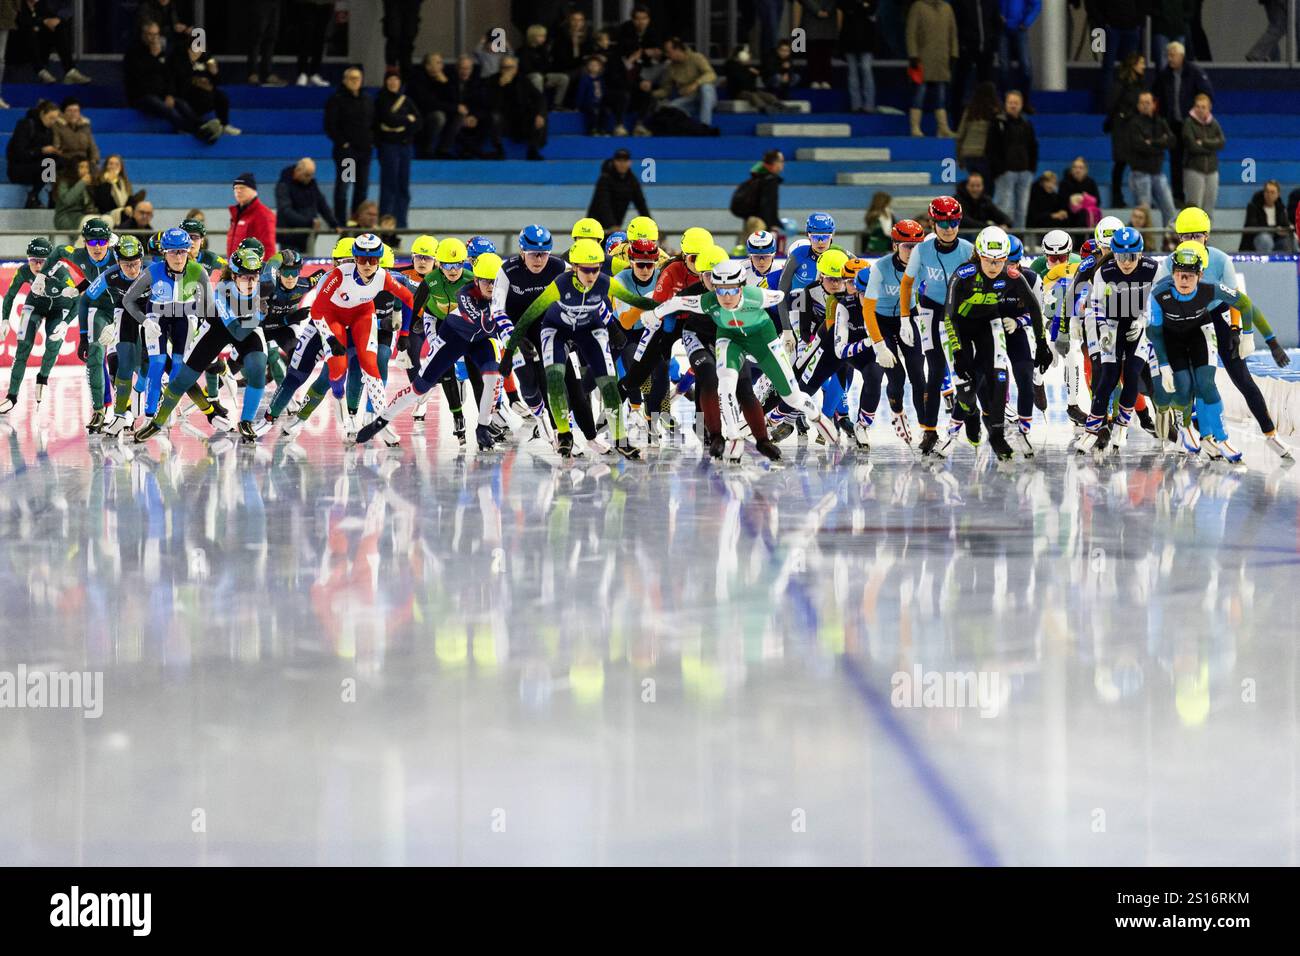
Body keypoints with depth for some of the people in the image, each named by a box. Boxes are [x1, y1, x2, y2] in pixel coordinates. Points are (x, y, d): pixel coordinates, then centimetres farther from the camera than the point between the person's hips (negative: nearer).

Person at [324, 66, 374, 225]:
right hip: (345, 150, -6)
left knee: (362, 188, 9)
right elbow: (330, 126, -9)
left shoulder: (367, 100, 14)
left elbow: (373, 123, 21)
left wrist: (372, 140, 6)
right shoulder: (337, 100, -5)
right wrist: (342, 143, -13)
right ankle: (340, 222, -2)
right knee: (343, 187, -5)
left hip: (364, 150, 6)